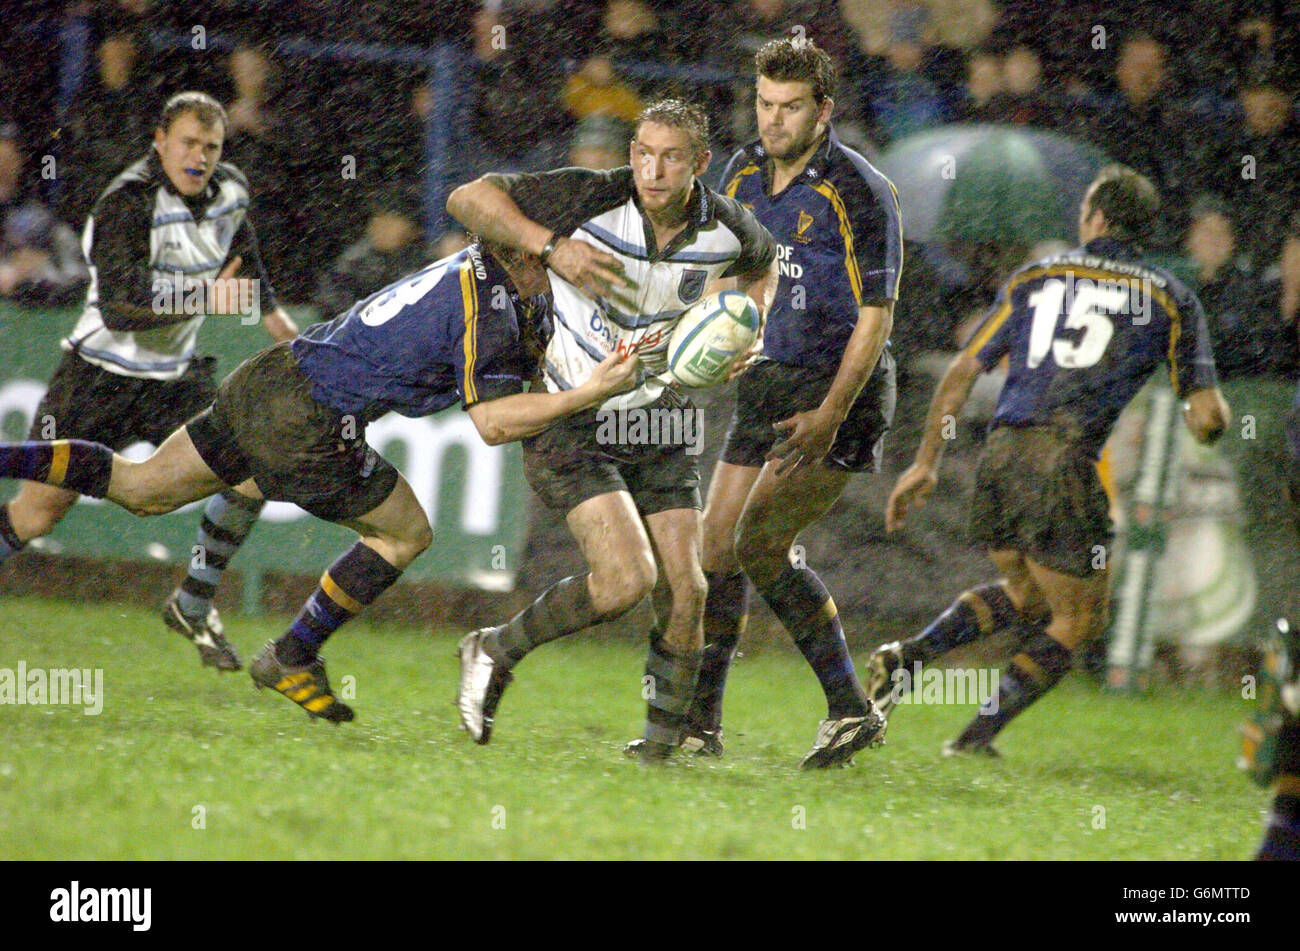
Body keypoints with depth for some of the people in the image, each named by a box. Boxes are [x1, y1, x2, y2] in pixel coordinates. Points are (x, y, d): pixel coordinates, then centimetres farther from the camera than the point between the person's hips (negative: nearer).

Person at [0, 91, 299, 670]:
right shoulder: (127, 204, -23)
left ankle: (192, 606, 3)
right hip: (98, 377, -6)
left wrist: (272, 314, 27)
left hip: (173, 378, 6)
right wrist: (202, 298, -44)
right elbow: (120, 303, -34)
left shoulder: (230, 192, -1)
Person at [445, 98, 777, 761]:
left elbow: (759, 261, 21)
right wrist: (550, 246, -27)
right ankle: (496, 651, 5)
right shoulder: (592, 199, -19)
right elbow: (468, 197, -15)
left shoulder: (730, 229, -6)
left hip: (655, 418, 5)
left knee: (687, 589, -4)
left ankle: (663, 748, 12)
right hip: (569, 422, -5)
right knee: (627, 580, -19)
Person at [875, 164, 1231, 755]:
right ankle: (978, 737, 2)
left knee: (1025, 596, 26)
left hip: (1000, 454, 4)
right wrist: (1204, 415, 28)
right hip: (1066, 463, -4)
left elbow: (962, 371, 15)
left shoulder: (1034, 278, 17)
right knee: (1079, 619, 12)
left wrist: (925, 463, 19)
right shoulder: (1171, 299, 9)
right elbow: (1207, 419, 4)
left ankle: (905, 658, 10)